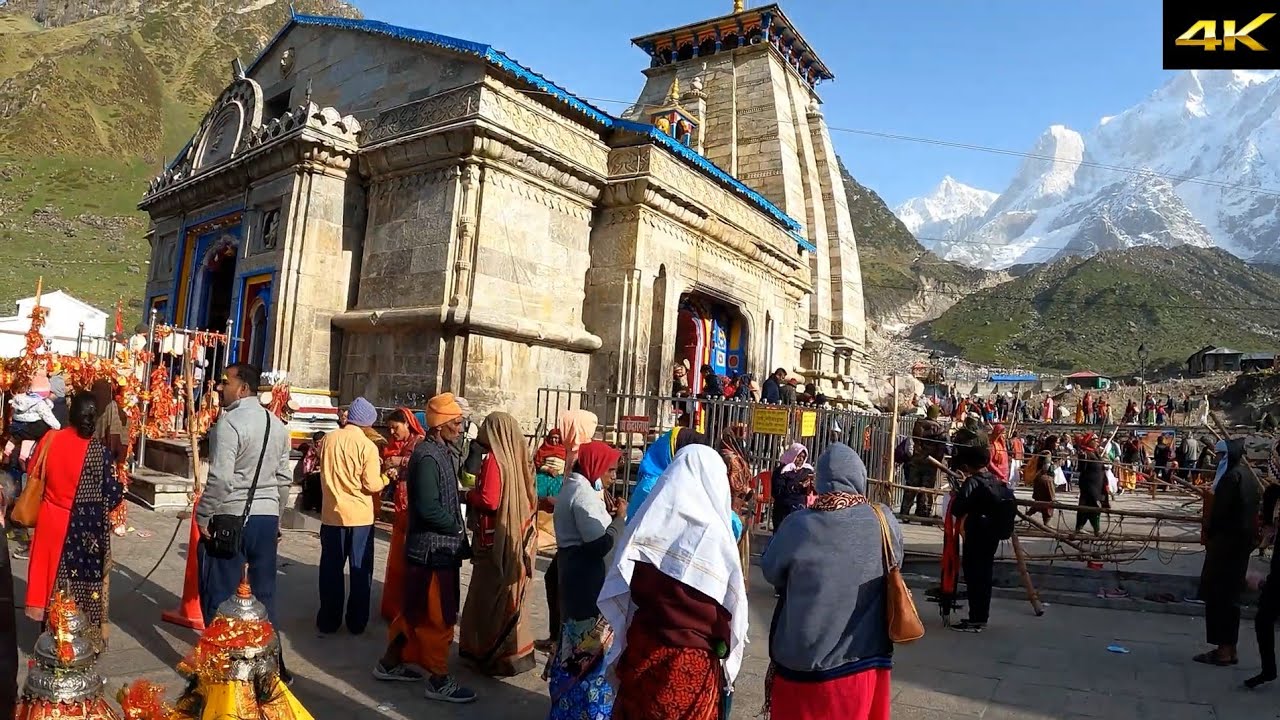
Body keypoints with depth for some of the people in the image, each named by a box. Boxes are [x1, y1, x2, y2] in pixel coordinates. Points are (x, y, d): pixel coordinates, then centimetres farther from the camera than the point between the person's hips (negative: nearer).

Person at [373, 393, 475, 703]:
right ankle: (439, 680, 13)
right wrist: (456, 528, -12)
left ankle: (391, 663, 34)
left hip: (439, 546, 10)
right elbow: (428, 508, -25)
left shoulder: (443, 452, 10)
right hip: (433, 548, -10)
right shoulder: (428, 456, -20)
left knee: (416, 610, 20)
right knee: (437, 616, 2)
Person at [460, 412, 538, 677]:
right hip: (516, 538, 8)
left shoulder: (494, 460, -16)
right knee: (509, 595, 17)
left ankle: (493, 655, 14)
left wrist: (467, 495, -5)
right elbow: (530, 498, 12)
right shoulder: (517, 459, 6)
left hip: (496, 540, -7)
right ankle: (514, 651, 25)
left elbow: (488, 500, -24)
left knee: (489, 596, 5)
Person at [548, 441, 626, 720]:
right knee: (592, 647, 0)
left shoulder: (573, 486, 12)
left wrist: (607, 514, 3)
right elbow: (600, 544, -24)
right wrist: (619, 518, -12)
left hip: (575, 574, 11)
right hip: (587, 579, -11)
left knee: (576, 642, 19)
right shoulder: (585, 493, -20)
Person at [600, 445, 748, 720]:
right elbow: (731, 610, -7)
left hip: (641, 650, 4)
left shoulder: (646, 524, -4)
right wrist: (724, 653, 9)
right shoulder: (716, 535, -14)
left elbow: (618, 592, 2)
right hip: (693, 659, -3)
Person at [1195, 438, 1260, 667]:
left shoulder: (1232, 476, -17)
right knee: (1229, 594, 15)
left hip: (1227, 541, -9)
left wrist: (1209, 533, -4)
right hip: (1242, 540, 9)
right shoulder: (1248, 475, 11)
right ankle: (1229, 648, 21)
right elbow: (1250, 508, 16)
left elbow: (1220, 510, -18)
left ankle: (1224, 650, 3)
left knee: (1218, 594, -2)